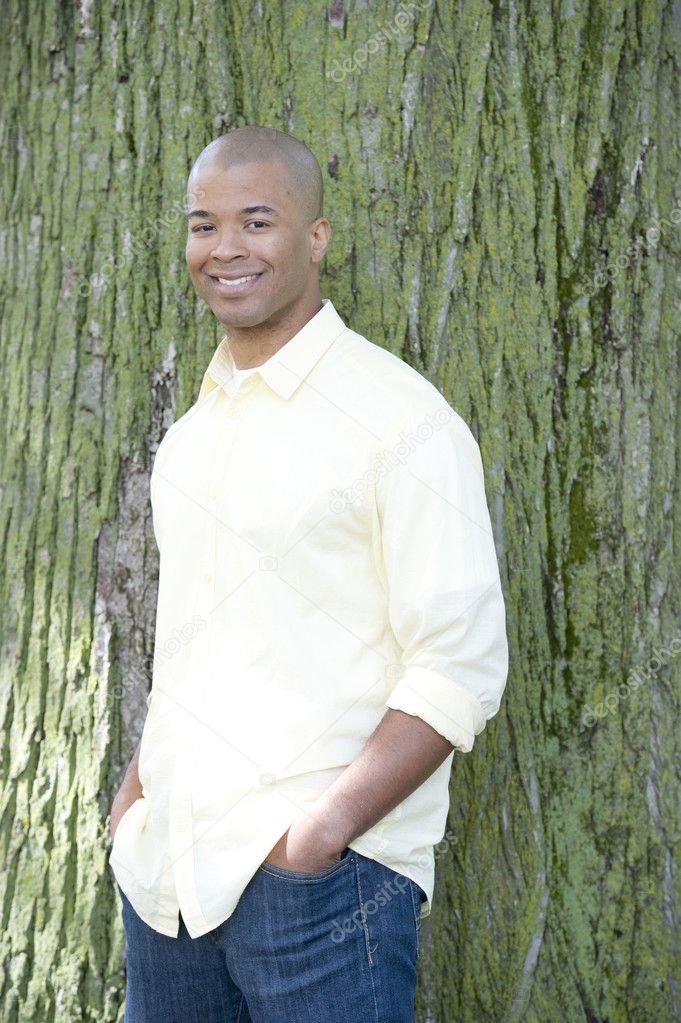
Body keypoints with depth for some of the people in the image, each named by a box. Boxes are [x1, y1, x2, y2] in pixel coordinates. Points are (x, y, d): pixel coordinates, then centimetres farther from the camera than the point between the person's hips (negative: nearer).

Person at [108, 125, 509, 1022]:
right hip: (166, 864, 6)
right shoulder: (191, 432, 13)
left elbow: (462, 667, -14)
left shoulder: (399, 418, -9)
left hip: (321, 879, -6)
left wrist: (327, 831, -19)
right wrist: (141, 784, 11)